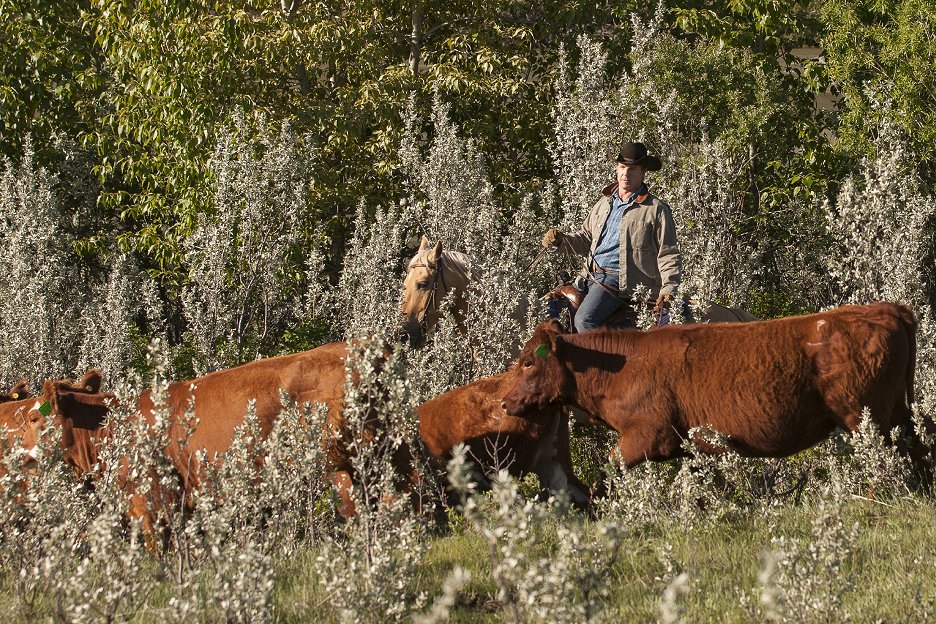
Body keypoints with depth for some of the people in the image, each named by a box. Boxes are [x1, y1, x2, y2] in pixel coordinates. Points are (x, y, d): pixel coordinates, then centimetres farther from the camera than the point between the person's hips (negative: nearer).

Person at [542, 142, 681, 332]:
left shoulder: (657, 209, -2)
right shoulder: (604, 203, 17)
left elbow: (668, 255, -3)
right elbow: (585, 239, 26)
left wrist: (668, 289, -15)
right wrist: (561, 240, 6)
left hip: (619, 280, -8)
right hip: (590, 276, 8)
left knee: (584, 320, -29)